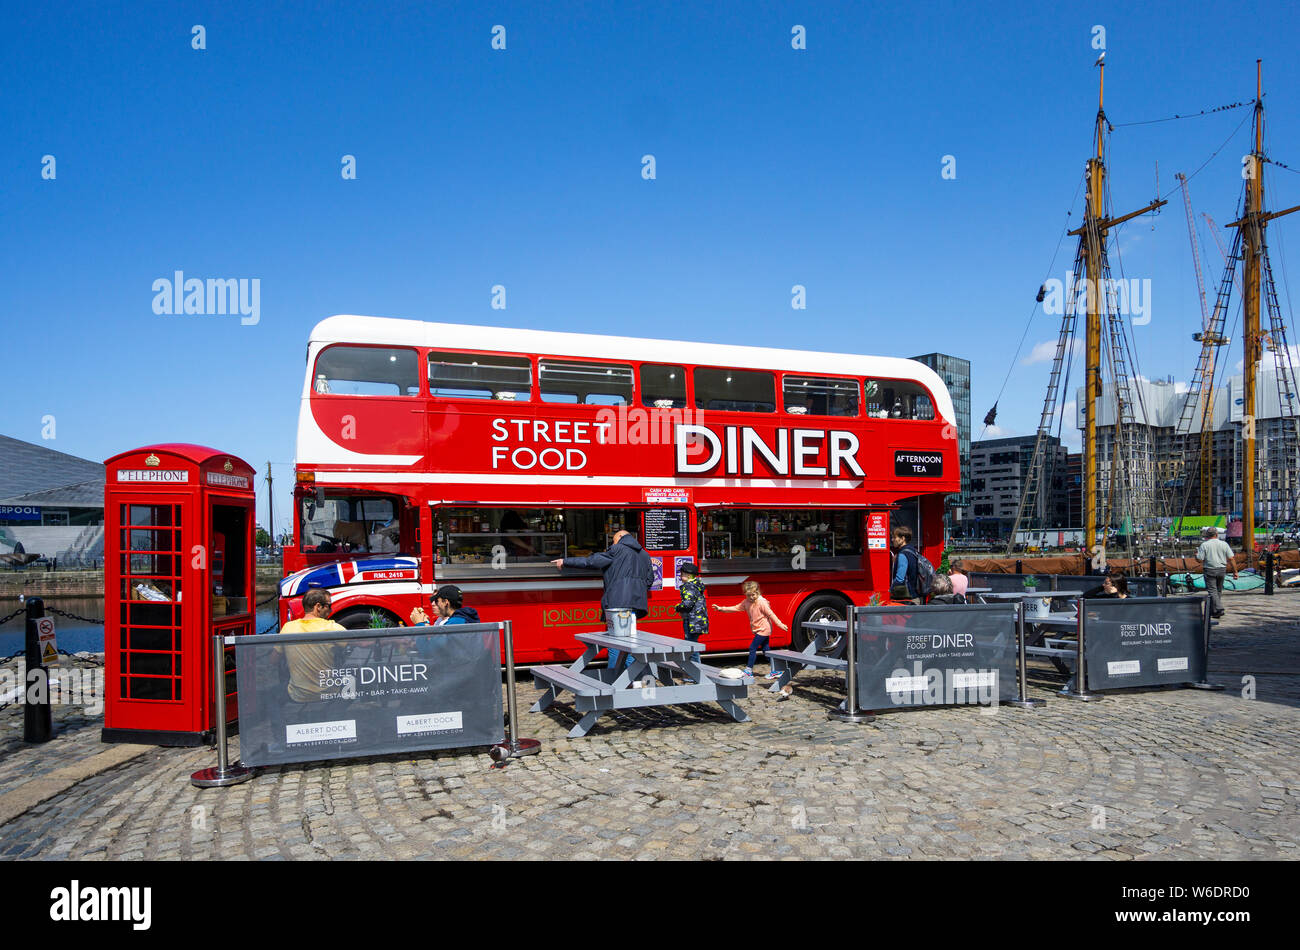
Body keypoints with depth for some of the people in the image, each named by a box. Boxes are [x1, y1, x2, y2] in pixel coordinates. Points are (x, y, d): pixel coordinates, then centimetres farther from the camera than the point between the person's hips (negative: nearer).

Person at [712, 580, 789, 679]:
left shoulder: (761, 602, -17)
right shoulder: (746, 602, 4)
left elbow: (771, 614, -16)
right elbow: (736, 608, 7)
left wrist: (780, 624, -16)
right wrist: (721, 608, 1)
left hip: (763, 629, -8)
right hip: (759, 630, 8)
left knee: (752, 648, -7)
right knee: (765, 649, 11)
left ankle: (749, 671, 0)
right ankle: (773, 671, 18)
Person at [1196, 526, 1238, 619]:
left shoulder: (1204, 545, -6)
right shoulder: (1224, 544, 2)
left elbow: (1200, 559, -9)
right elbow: (1231, 559, 0)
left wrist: (1196, 554, 12)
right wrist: (1235, 571, 5)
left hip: (1209, 570, -4)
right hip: (1222, 570, 4)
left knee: (1212, 591, -2)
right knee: (1218, 590, 15)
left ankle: (1218, 609, -15)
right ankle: (1212, 610, 23)